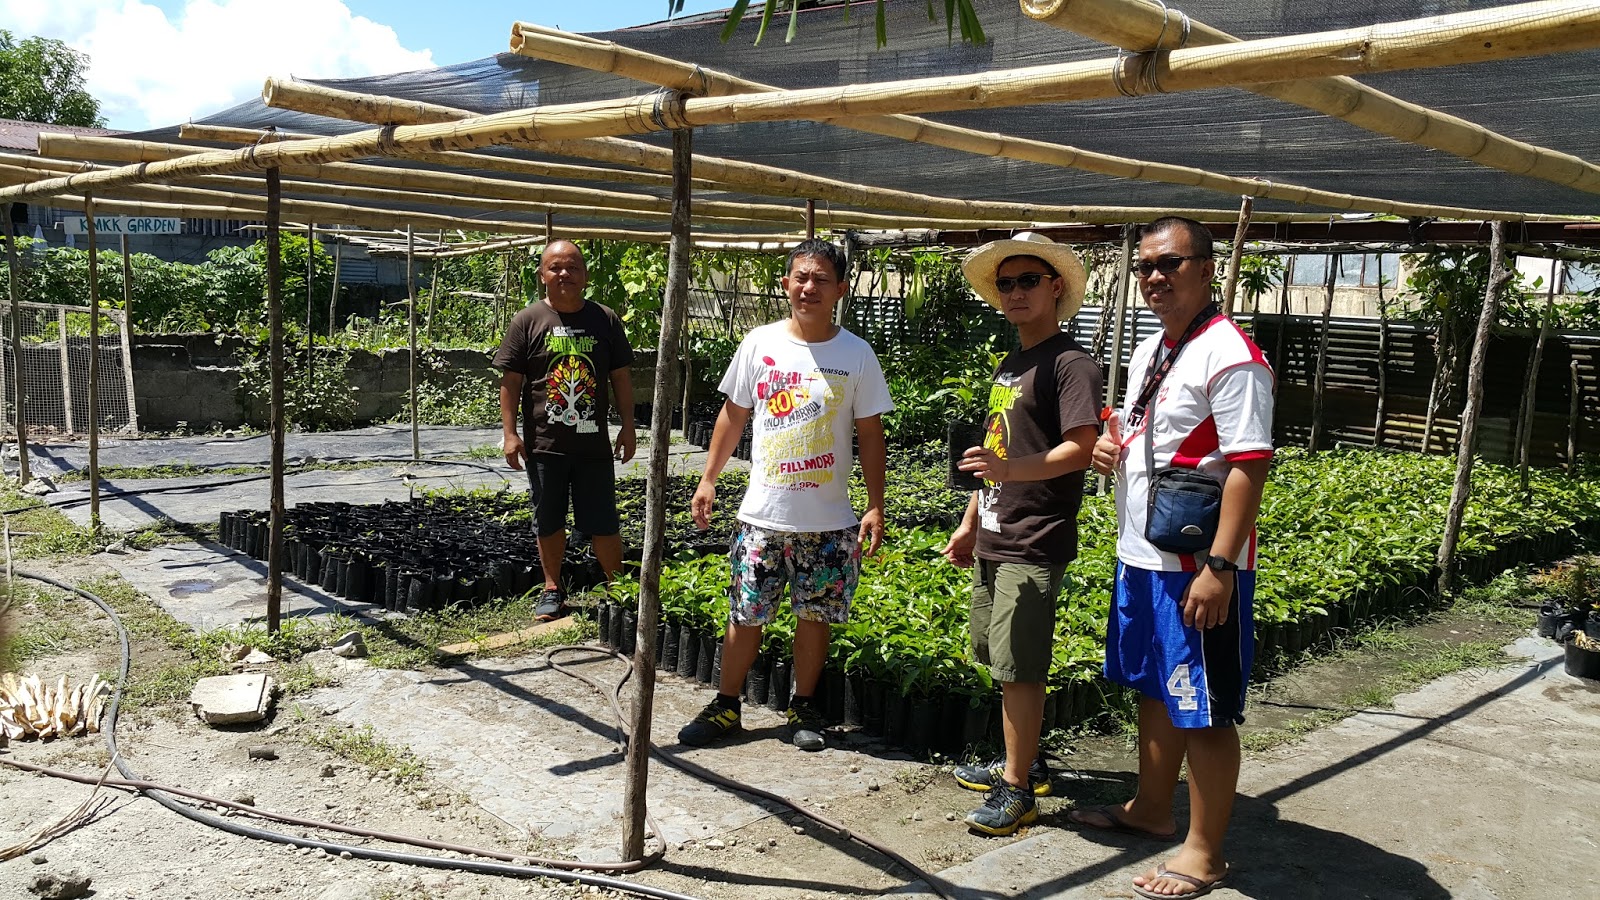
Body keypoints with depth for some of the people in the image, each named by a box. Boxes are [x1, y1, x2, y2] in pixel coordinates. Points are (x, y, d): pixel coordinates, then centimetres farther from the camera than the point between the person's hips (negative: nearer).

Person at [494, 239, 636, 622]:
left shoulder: (605, 320, 4)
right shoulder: (527, 321, 0)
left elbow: (621, 378, 8)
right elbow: (510, 381, 0)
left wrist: (627, 428, 4)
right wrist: (510, 433, -6)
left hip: (594, 442, 0)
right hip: (543, 442, 0)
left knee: (603, 523, 5)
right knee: (549, 521, 11)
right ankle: (553, 590, 26)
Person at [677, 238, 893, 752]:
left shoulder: (857, 354, -2)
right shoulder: (759, 343, 1)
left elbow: (870, 434, 1)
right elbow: (733, 415, 10)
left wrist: (876, 506, -3)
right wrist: (708, 479, 6)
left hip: (828, 522, -1)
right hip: (762, 515, 1)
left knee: (814, 615, 9)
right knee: (744, 615, 7)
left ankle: (803, 709, 27)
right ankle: (726, 707, 23)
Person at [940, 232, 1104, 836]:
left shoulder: (1071, 363, -10)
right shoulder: (1008, 365, 17)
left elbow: (1082, 447, -20)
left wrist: (1013, 468, -33)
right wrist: (969, 524, 20)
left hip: (1035, 543, -9)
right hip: (994, 538, 9)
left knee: (1018, 666, -5)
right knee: (1002, 660, 16)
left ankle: (1017, 790, 5)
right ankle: (1024, 762, 30)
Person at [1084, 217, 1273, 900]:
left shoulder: (1229, 355, -16)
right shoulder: (1148, 353, 13)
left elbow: (1250, 466, -21)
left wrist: (1220, 567, -24)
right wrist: (1110, 446, 2)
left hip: (1197, 569, -9)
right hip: (1140, 558, 9)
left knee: (1204, 712, 3)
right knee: (1154, 691, 21)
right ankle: (1151, 809, 37)